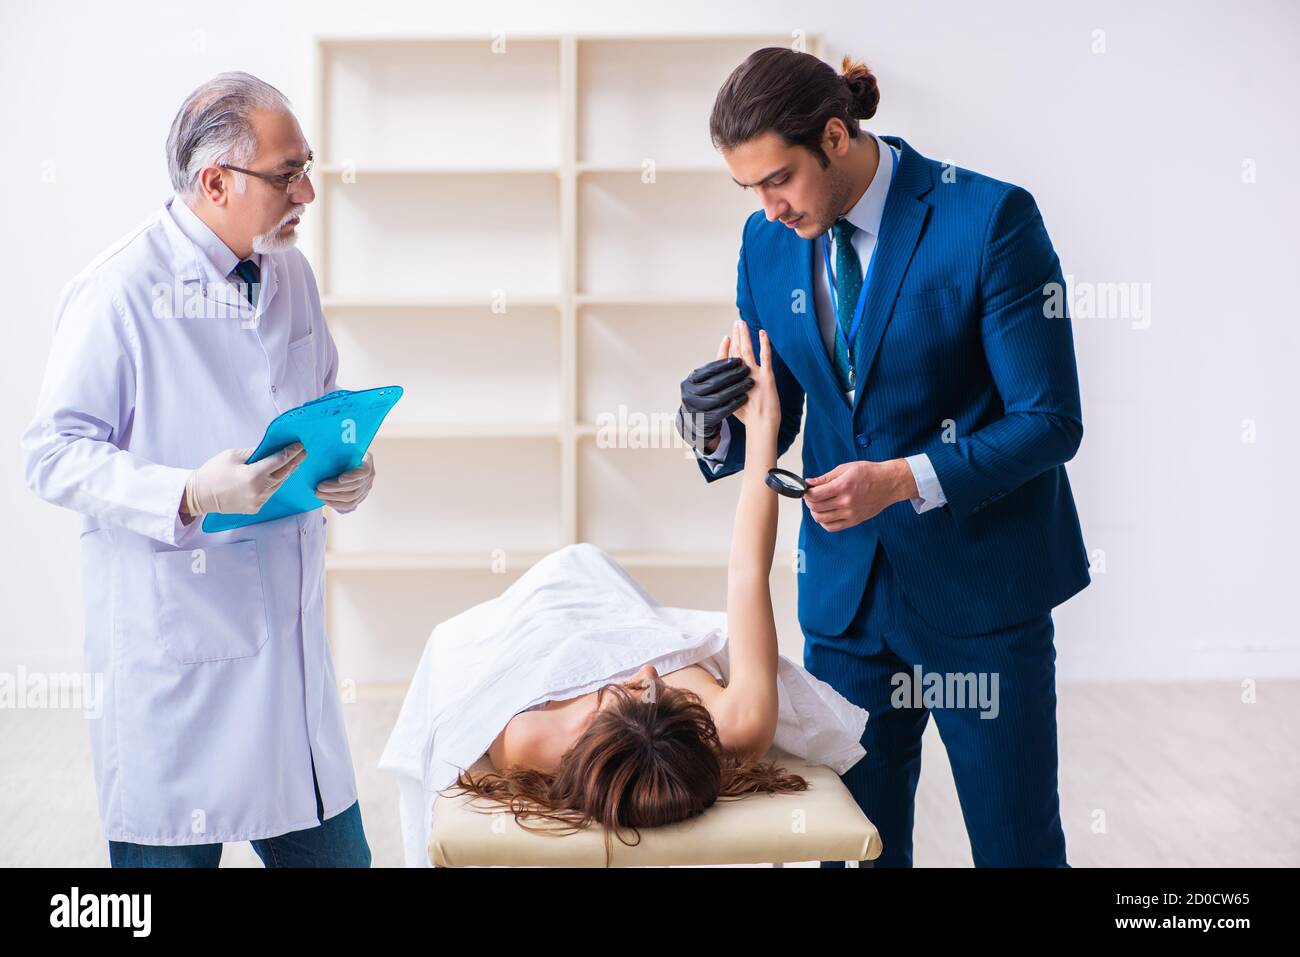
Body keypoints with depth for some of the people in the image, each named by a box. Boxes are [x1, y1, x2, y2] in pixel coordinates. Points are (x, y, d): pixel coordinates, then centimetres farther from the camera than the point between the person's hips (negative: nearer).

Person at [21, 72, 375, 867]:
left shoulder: (291, 274, 9)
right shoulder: (120, 293, -13)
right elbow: (54, 455, -13)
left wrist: (347, 467, 0)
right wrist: (188, 496, -26)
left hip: (290, 627, 6)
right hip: (173, 644, -6)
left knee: (333, 848, 11)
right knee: (172, 850, 5)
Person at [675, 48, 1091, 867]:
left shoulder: (992, 218, -14)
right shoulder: (768, 241, 2)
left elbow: (1050, 421, -14)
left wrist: (902, 480, -26)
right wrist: (713, 425, -14)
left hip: (979, 583, -4)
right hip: (846, 584, 5)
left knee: (1017, 841, 6)